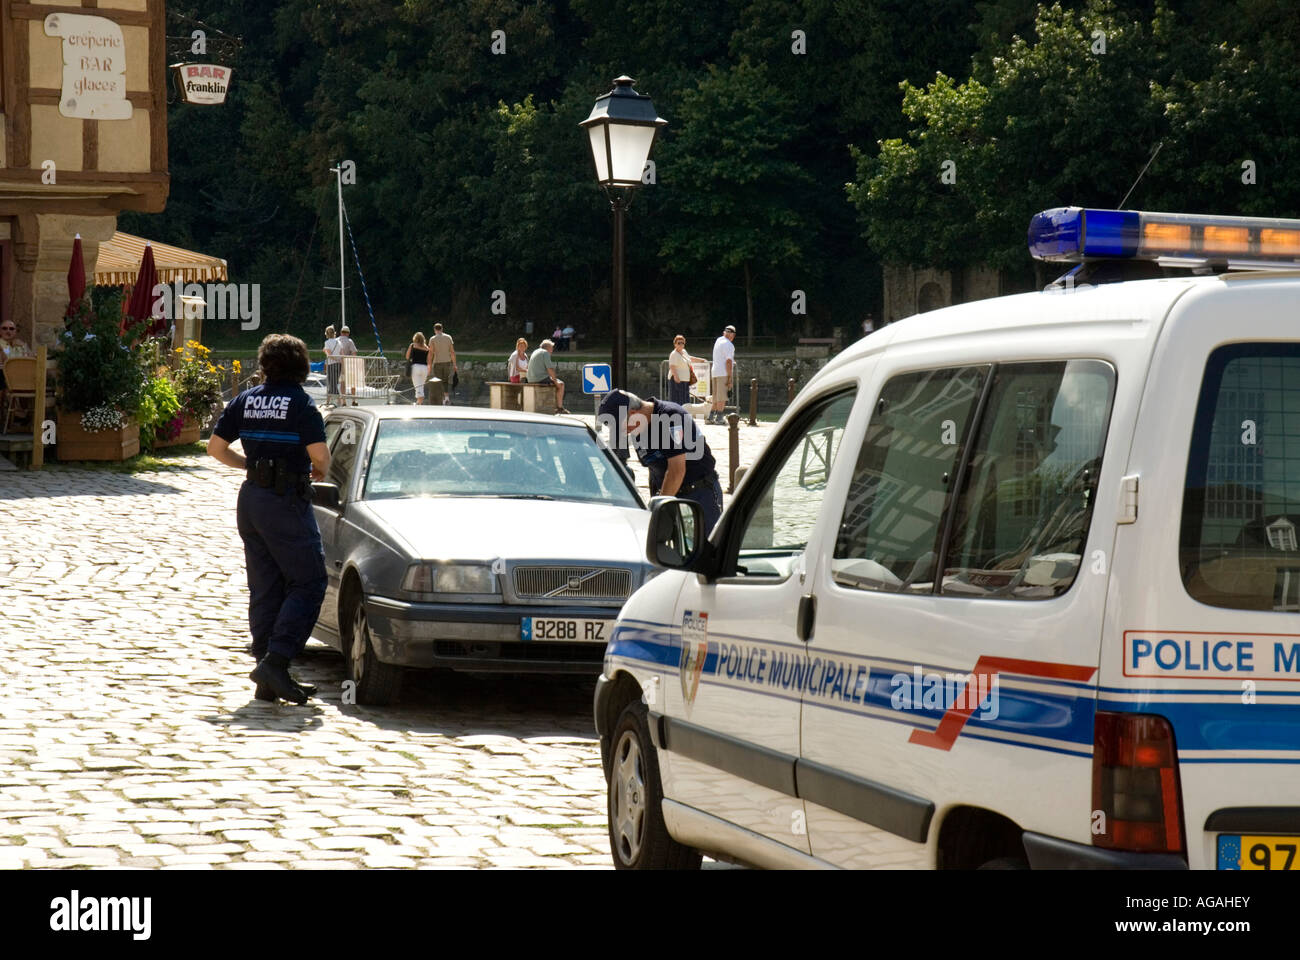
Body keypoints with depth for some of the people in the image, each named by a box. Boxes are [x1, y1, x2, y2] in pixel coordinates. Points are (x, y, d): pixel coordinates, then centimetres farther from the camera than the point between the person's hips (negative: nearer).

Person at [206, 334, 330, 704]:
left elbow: (216, 446, 8)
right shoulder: (300, 402, -9)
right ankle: (275, 662, -15)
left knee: (264, 588, 10)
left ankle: (268, 681, 10)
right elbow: (319, 454, -17)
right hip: (287, 500, -6)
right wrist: (319, 472, 5)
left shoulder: (246, 400, 7)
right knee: (308, 583, -1)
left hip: (251, 498, 6)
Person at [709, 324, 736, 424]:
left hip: (715, 372, 8)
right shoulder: (728, 345, -10)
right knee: (722, 396, -7)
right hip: (724, 373, -8)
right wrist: (730, 377, -17)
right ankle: (719, 418, -9)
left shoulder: (718, 341, 16)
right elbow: (728, 361, -16)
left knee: (716, 396, 14)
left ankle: (711, 417, 13)